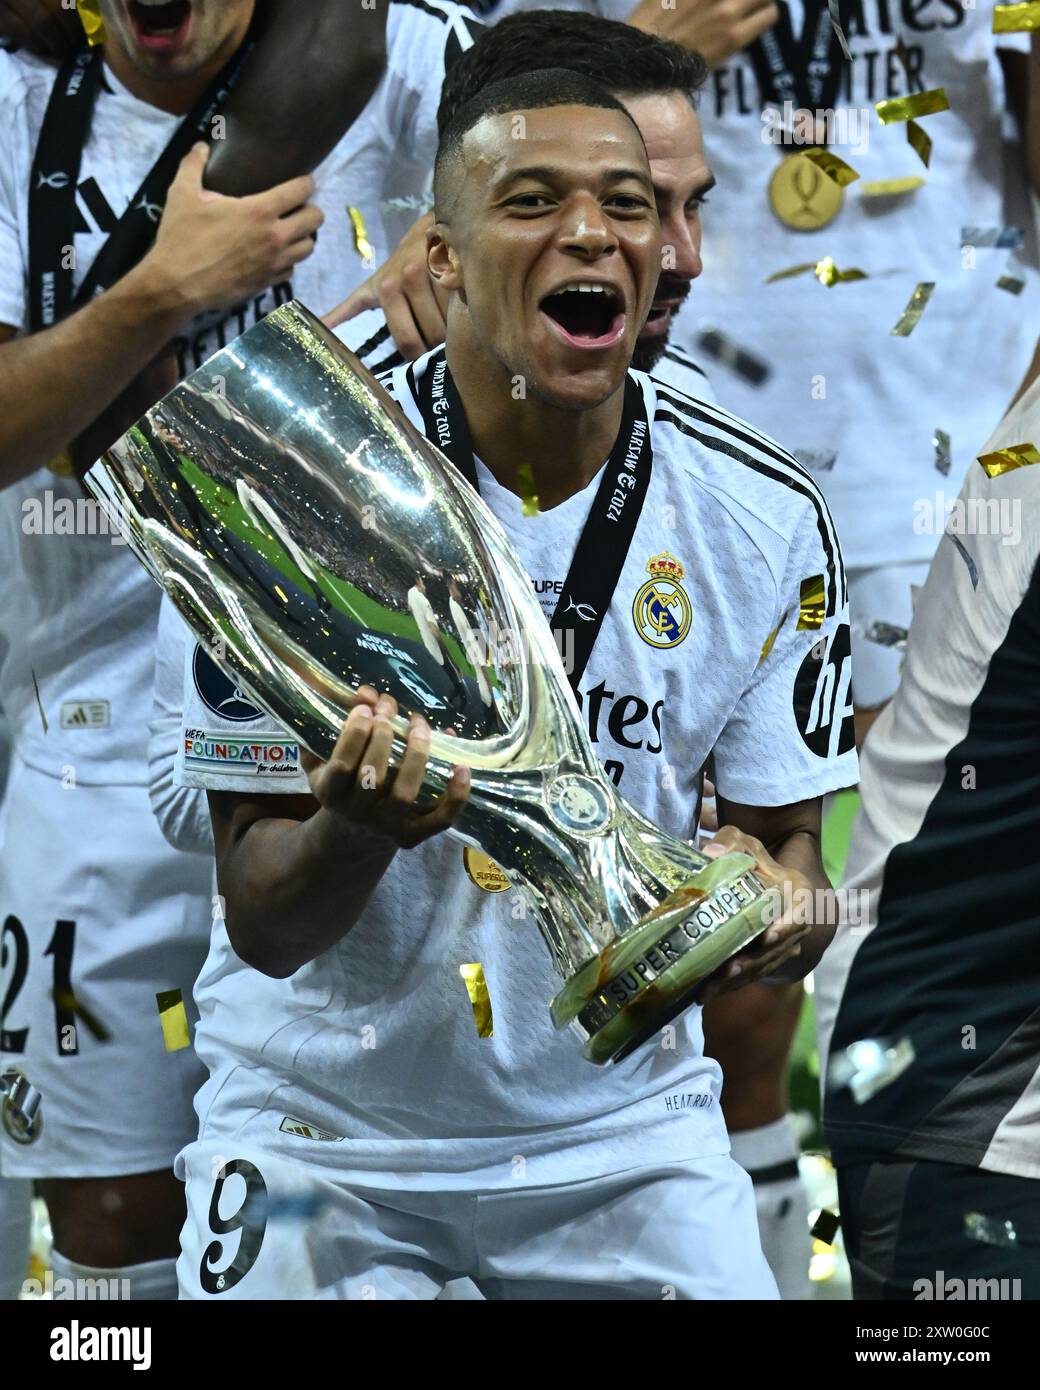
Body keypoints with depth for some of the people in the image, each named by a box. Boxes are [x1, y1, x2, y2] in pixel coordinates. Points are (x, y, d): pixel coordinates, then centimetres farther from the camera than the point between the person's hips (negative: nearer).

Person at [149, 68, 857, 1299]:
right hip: (323, 1117, -2)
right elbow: (263, 926, -16)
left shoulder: (763, 516, -7)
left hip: (621, 1118, 2)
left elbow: (785, 835, 2)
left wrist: (778, 907, -22)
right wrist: (356, 827, -38)